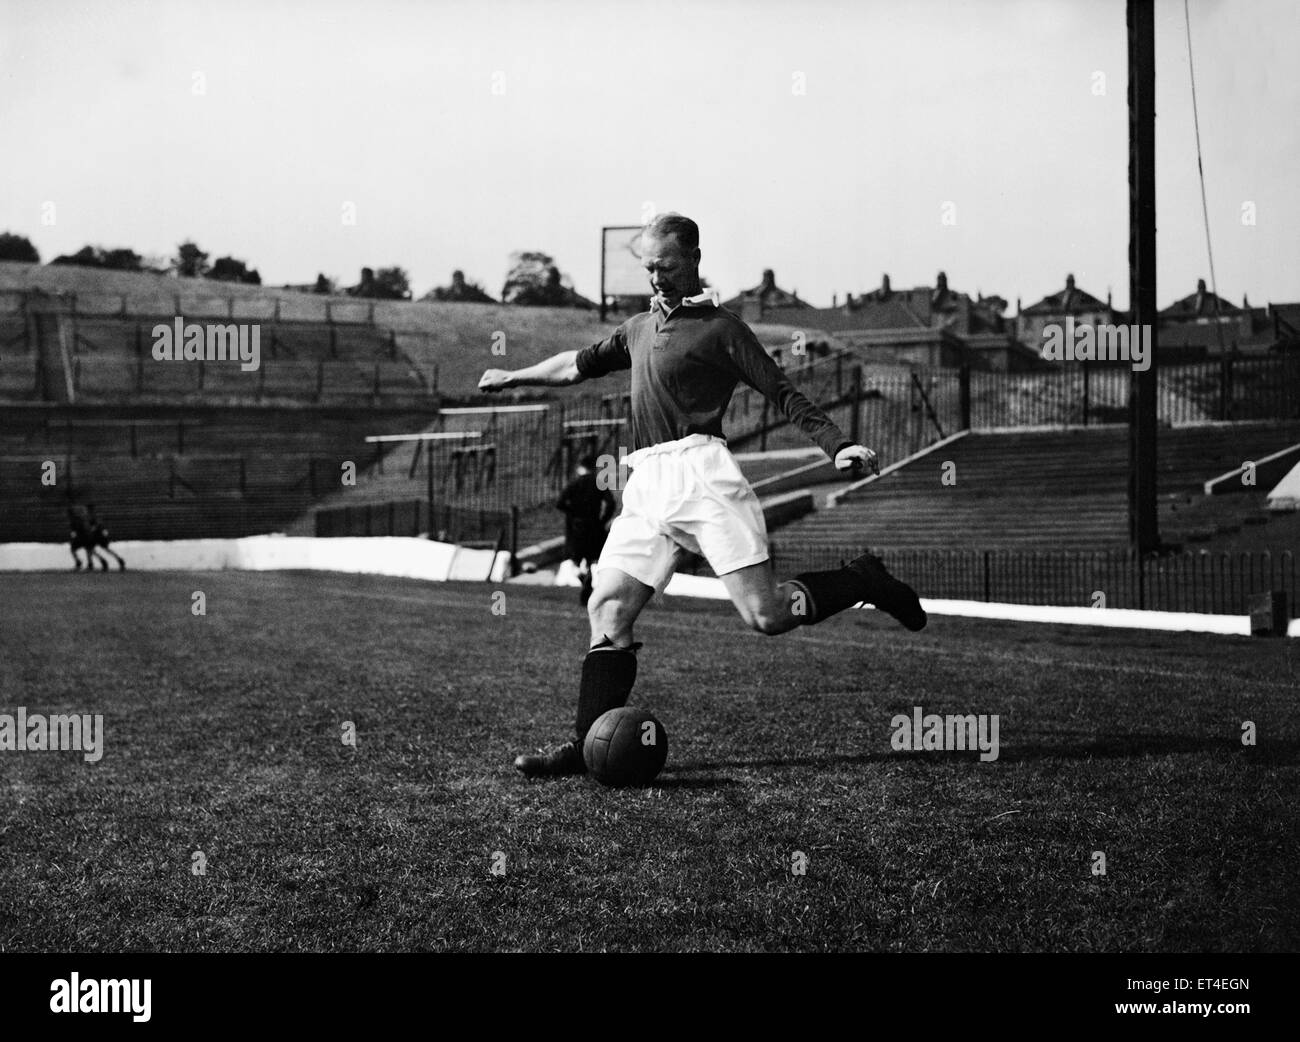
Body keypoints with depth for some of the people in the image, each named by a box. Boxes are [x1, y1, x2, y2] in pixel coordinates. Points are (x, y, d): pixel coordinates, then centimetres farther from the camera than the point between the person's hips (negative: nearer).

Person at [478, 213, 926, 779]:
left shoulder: (719, 327, 2)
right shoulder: (638, 328, 23)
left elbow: (782, 393, -2)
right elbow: (579, 364, 39)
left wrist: (838, 444, -14)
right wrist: (513, 376, 48)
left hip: (700, 471, -6)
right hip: (646, 484, 7)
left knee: (765, 615, -12)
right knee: (607, 609, -4)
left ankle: (863, 581, 12)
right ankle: (588, 746, -2)